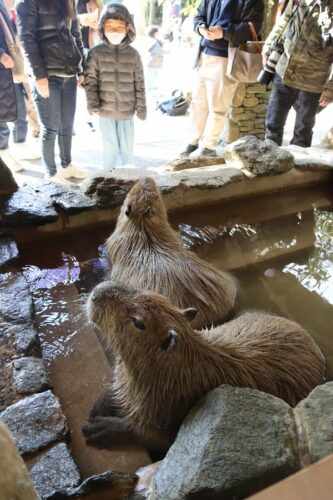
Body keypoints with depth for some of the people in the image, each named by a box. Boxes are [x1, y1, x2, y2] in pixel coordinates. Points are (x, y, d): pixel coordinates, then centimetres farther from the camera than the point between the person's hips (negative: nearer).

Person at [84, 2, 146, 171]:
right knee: (109, 145, 6)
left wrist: (141, 107, 1)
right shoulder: (96, 52, -3)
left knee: (127, 145, 11)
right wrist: (92, 104, -13)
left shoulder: (133, 54, 2)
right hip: (105, 110, -2)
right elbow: (90, 80, -4)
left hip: (127, 111, 2)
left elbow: (139, 83, 4)